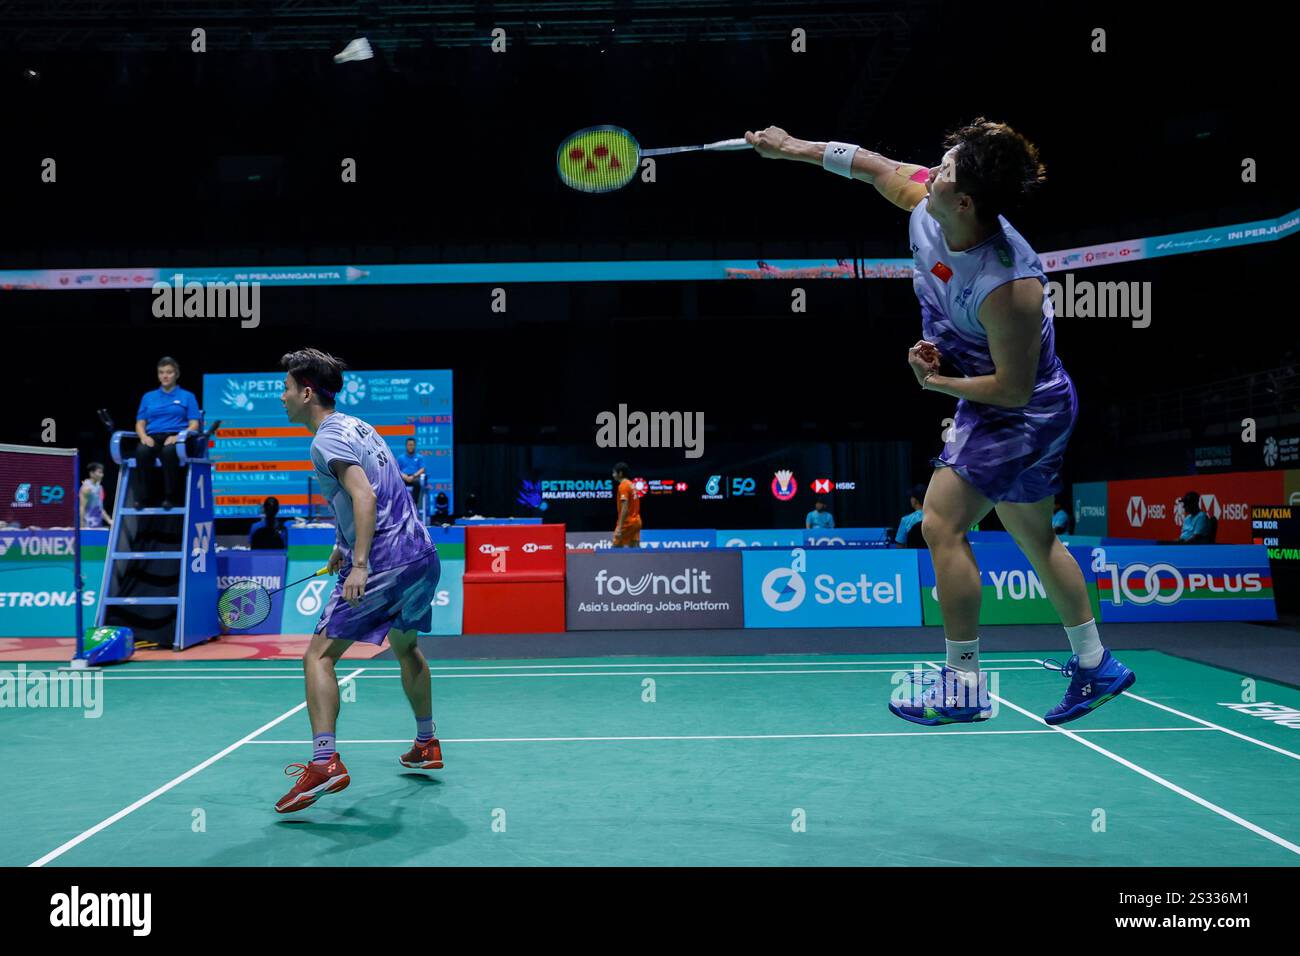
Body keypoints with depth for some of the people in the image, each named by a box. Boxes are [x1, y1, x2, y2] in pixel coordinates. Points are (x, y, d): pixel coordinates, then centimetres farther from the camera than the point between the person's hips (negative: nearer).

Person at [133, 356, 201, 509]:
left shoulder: (187, 396, 14)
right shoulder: (148, 397, 22)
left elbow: (194, 425, 5)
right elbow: (140, 423, 17)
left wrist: (178, 436, -15)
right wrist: (144, 436, -7)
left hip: (177, 439, -2)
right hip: (153, 437, 2)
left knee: (168, 451, -40)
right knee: (142, 451, -35)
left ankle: (171, 497, -28)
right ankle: (145, 498, -27)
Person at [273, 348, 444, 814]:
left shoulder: (326, 441, -10)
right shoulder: (359, 426, 18)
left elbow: (365, 497, -24)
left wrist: (360, 564, -29)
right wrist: (345, 544, 32)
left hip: (384, 566, -10)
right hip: (423, 556, 10)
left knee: (319, 655, -6)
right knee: (406, 648, 27)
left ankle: (325, 761, -17)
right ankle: (426, 746, 38)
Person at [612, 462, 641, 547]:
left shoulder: (623, 486, -12)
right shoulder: (631, 485, 15)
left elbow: (625, 508, -21)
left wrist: (619, 527, -23)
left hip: (627, 523, -9)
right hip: (636, 521, 9)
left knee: (616, 547, -3)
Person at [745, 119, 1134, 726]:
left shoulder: (1007, 286, -35)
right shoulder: (923, 203, -12)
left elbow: (1014, 388, -27)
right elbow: (875, 165, 8)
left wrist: (939, 382, -17)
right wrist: (795, 148, 13)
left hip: (1020, 414, -9)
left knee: (942, 525, -11)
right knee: (1035, 539, 17)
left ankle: (963, 684, 1)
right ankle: (1096, 667, 31)